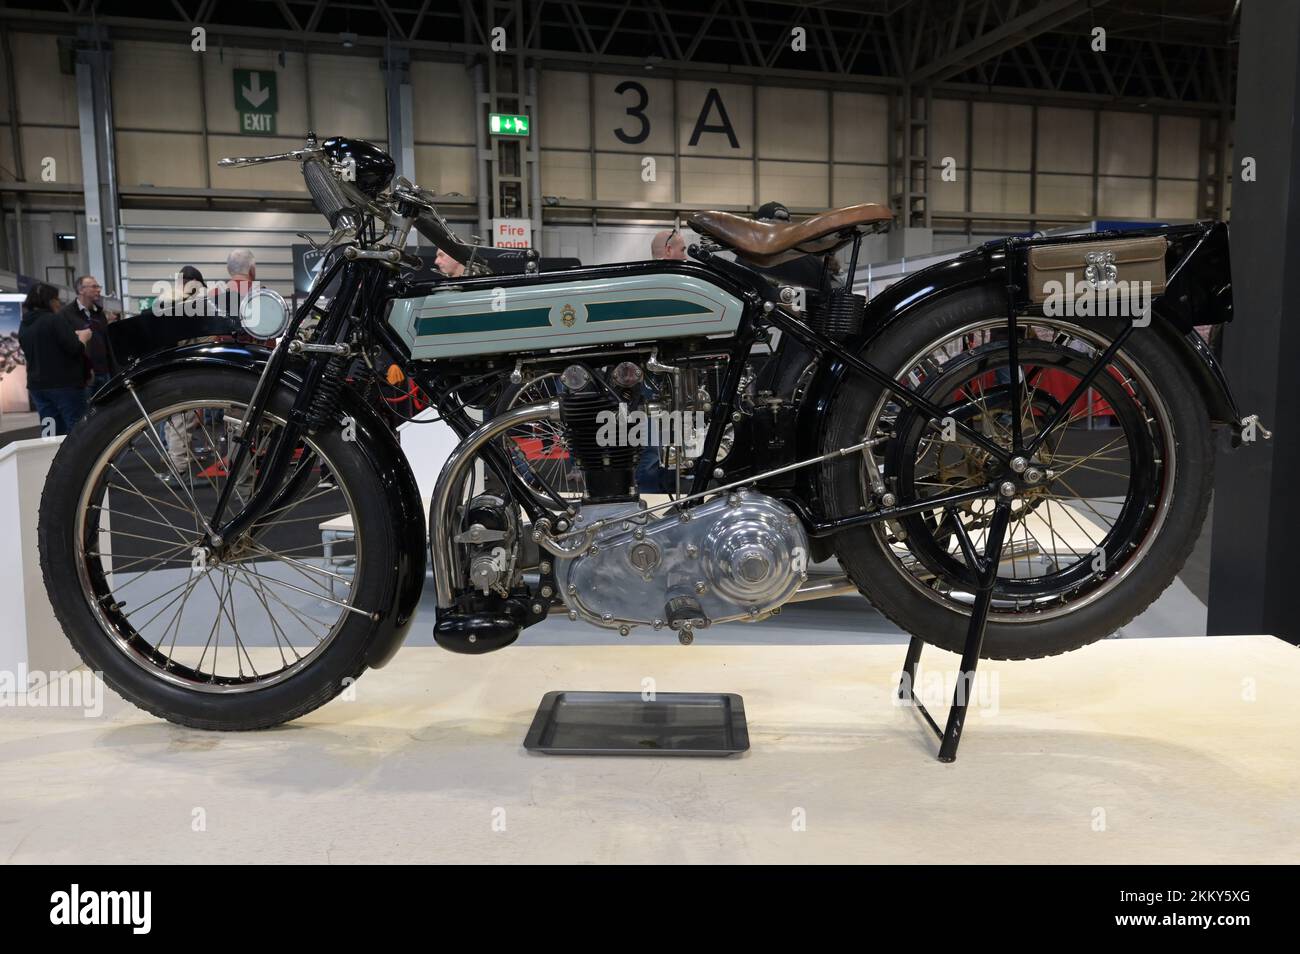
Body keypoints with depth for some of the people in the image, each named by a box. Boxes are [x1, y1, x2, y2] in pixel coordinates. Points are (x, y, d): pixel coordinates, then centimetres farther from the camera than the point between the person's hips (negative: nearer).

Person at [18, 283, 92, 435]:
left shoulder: (24, 325, 11)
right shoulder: (56, 319, -13)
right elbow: (74, 349, -18)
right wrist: (83, 338, 4)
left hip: (37, 384, 7)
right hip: (64, 383, -7)